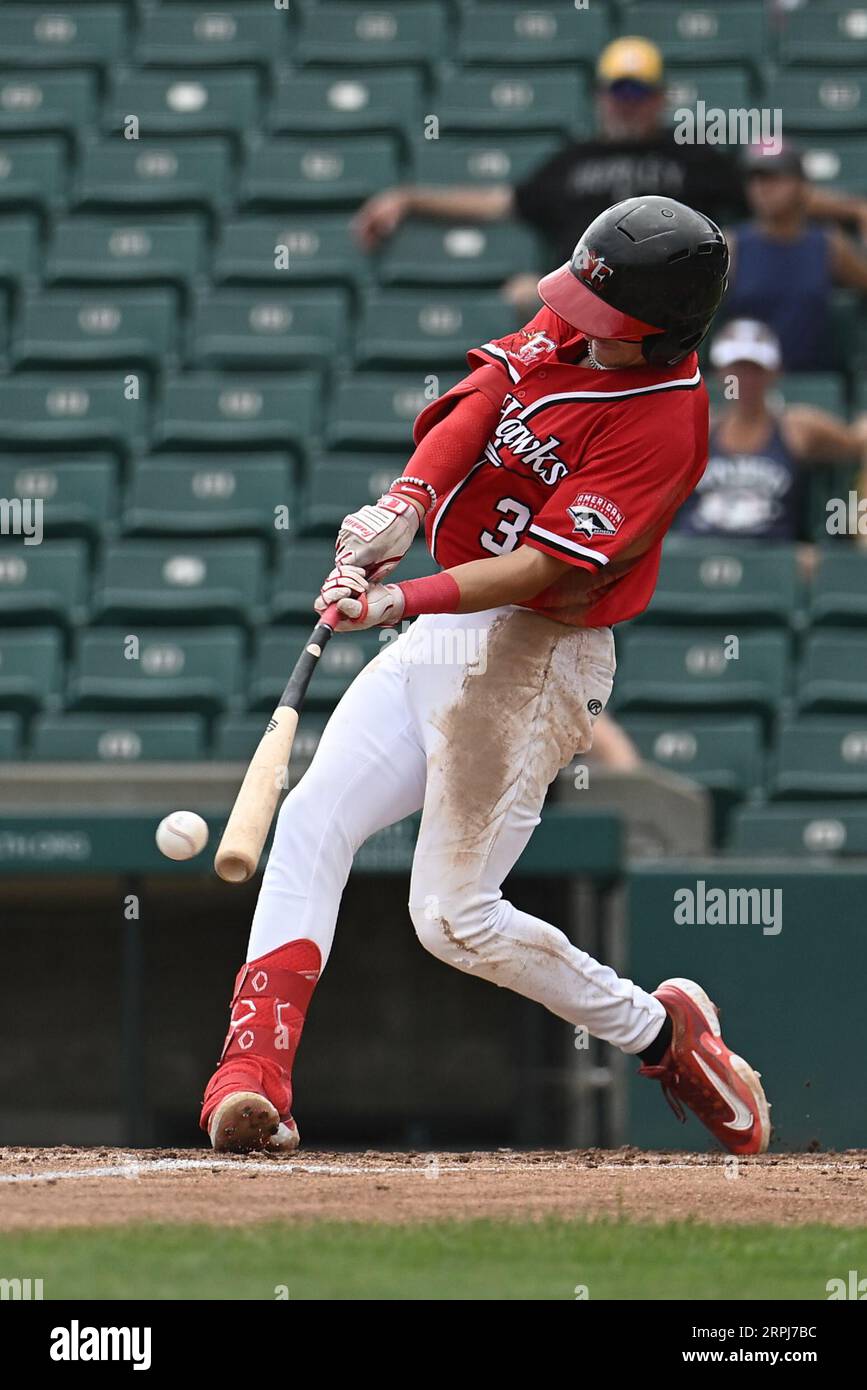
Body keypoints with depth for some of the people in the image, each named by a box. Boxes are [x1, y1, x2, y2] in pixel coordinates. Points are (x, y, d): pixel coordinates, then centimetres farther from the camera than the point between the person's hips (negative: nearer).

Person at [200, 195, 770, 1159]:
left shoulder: (662, 424, -21)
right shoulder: (570, 322, 1)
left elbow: (543, 566, -26)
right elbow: (475, 401, -7)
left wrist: (403, 601, -35)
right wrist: (406, 504, -25)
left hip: (532, 658, -8)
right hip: (440, 637, 8)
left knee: (453, 916, -10)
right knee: (312, 822, -7)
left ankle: (660, 1031, 9)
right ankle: (252, 1073, -15)